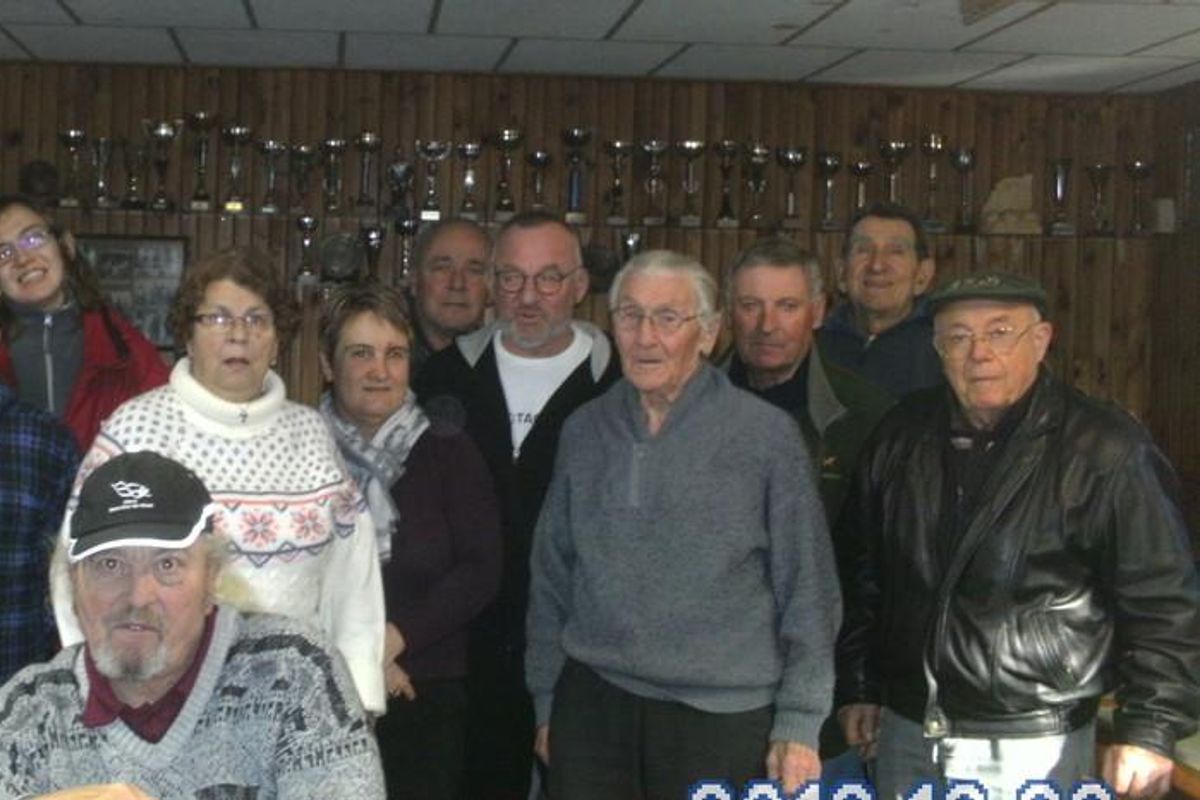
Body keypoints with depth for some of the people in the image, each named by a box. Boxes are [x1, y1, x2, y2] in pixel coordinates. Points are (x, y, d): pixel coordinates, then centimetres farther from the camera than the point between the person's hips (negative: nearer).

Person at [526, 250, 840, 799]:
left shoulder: (767, 435, -4)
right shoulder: (584, 431, 7)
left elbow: (808, 591, -2)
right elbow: (551, 576, 13)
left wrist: (799, 725, -5)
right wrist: (546, 702, 12)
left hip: (722, 717, -3)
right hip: (593, 708, 3)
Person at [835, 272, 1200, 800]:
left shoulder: (1105, 449, -11)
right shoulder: (902, 436, 5)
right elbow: (862, 574, 14)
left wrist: (1150, 729, -15)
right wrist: (857, 688, 14)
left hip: (1034, 750, -4)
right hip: (906, 737, 5)